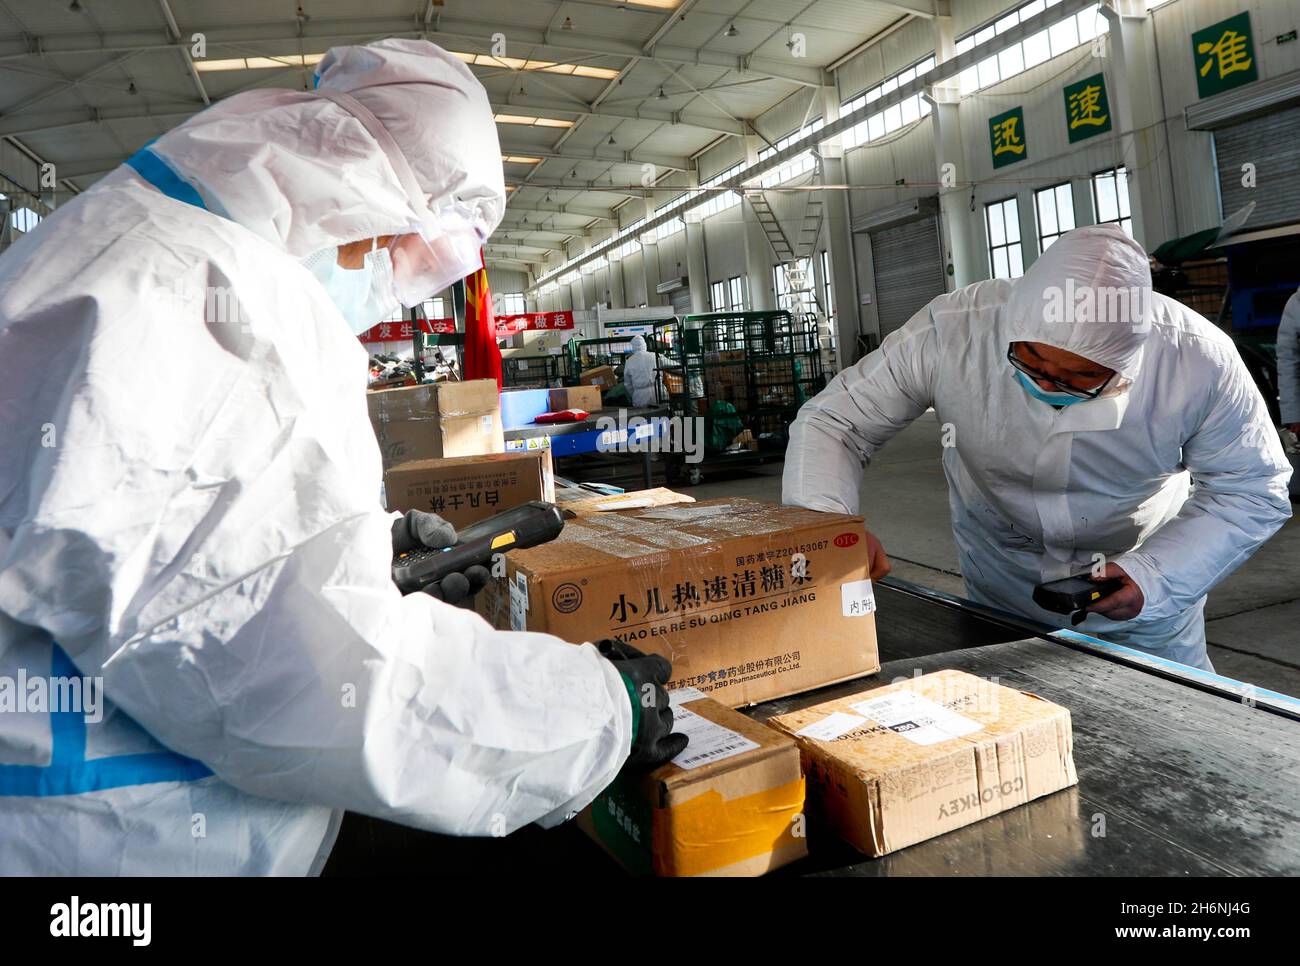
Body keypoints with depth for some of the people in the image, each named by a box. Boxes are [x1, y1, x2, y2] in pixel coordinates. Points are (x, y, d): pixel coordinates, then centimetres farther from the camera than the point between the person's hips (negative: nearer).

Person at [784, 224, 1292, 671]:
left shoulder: (1198, 359, -27)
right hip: (1000, 588, 1)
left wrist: (1155, 574, -27)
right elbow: (831, 421, -21)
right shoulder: (950, 330, -30)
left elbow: (1252, 488, -12)